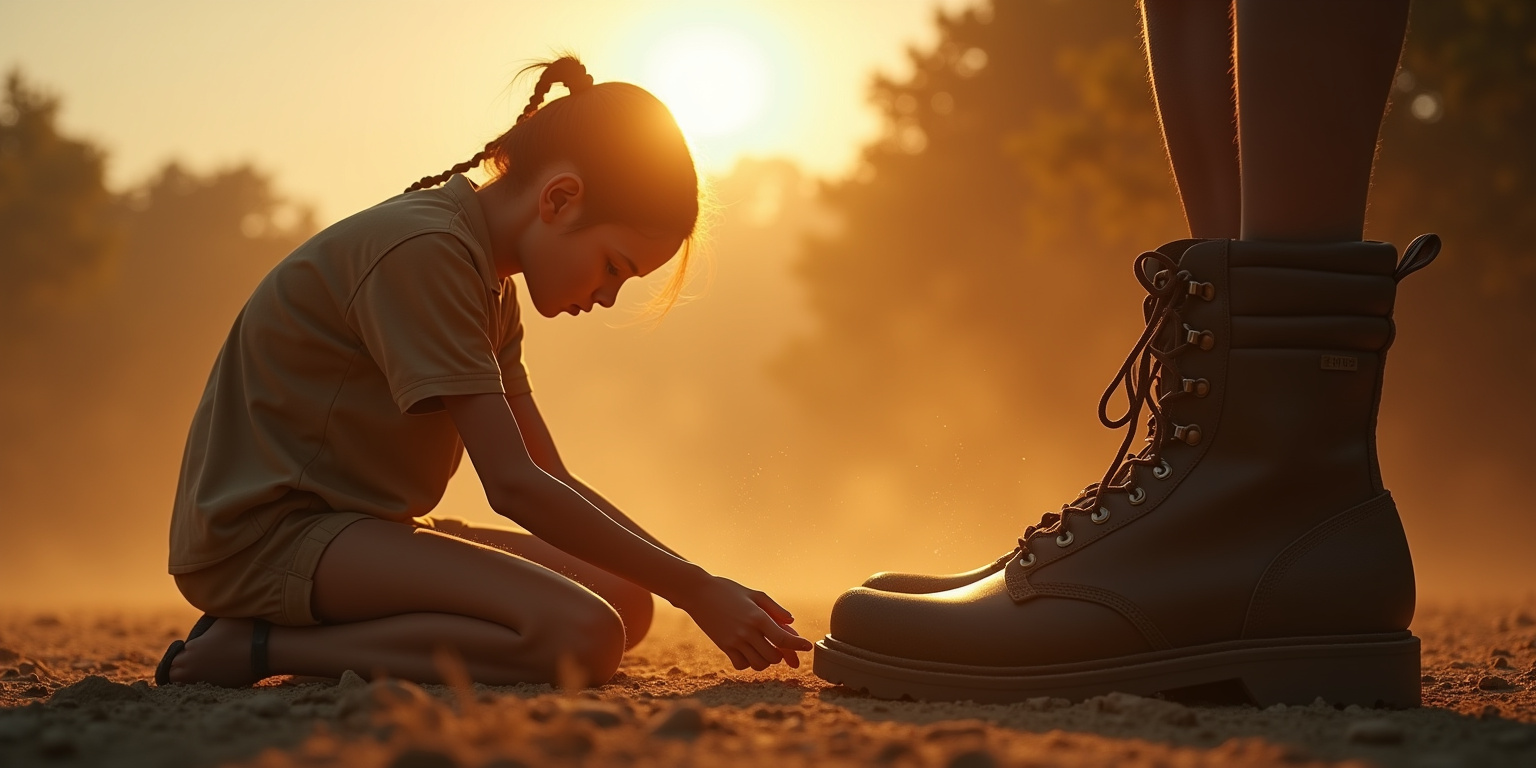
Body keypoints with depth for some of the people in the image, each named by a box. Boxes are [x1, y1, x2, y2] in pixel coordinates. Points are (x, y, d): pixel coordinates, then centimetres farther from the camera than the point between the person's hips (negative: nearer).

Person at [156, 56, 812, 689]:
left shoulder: (488, 284, 15)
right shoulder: (423, 250, -18)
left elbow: (550, 477, 14)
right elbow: (513, 484, -22)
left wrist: (700, 584, 3)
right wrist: (694, 589, -18)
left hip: (351, 525, 11)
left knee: (626, 602, 1)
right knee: (582, 636, -25)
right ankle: (261, 647, -17)